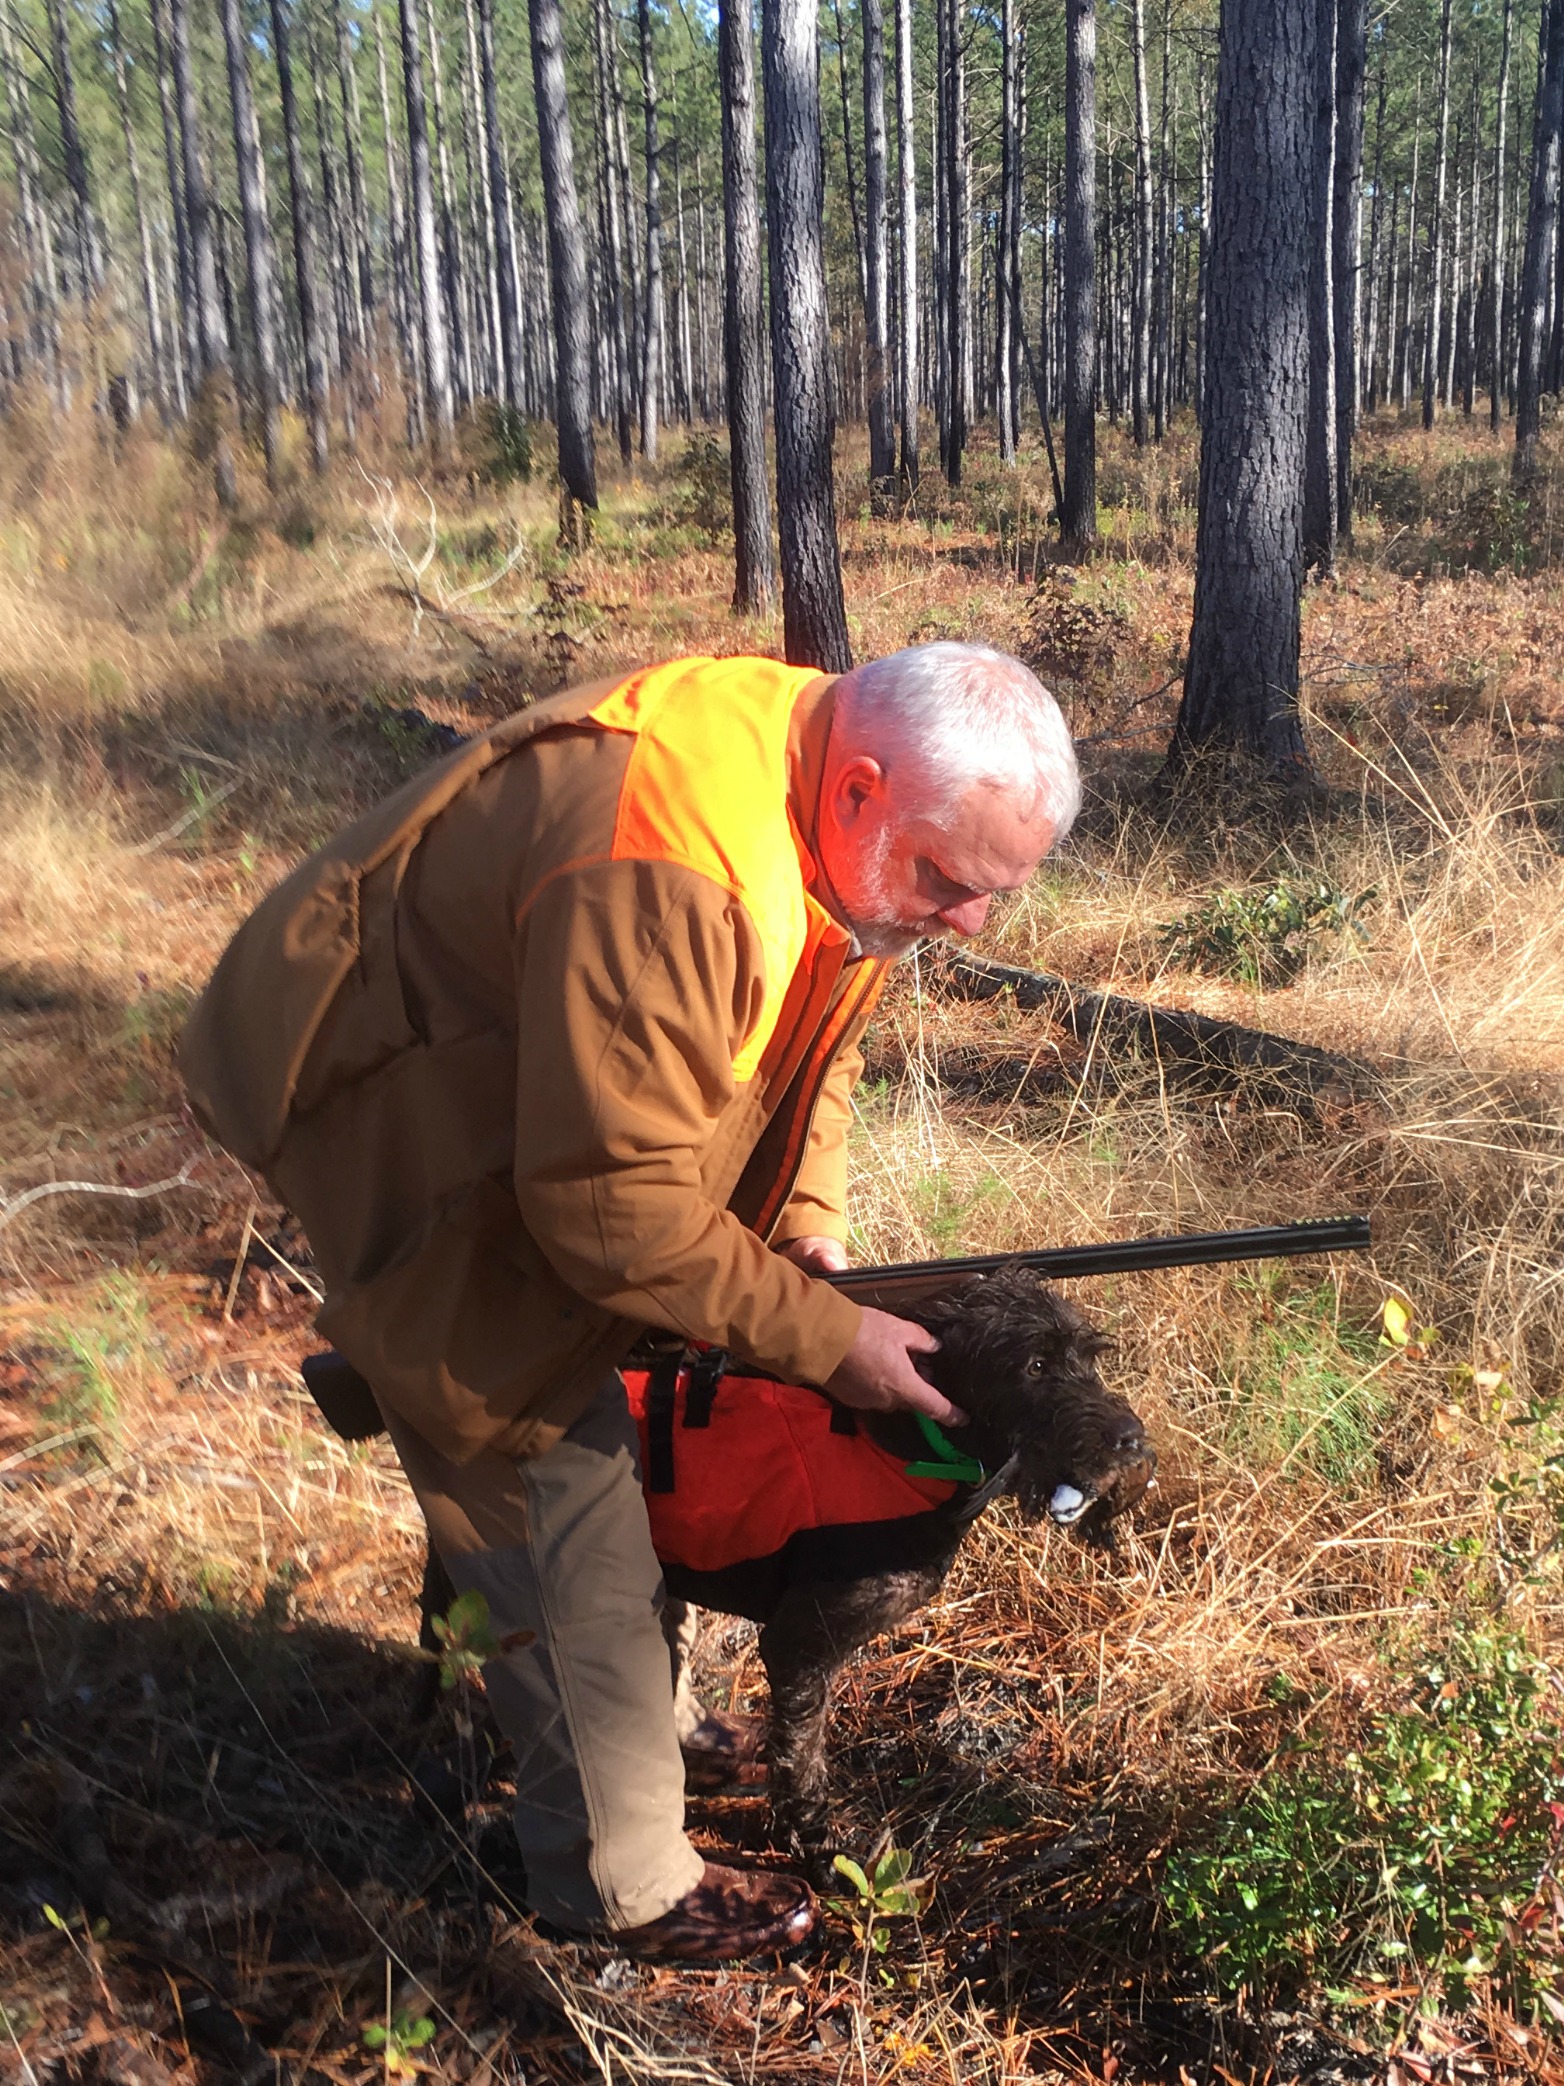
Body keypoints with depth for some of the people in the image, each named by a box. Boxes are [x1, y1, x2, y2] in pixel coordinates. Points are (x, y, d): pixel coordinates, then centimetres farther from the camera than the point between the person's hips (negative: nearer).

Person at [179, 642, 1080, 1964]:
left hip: (553, 1093, 9)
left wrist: (814, 1236, -4)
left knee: (630, 1428, 19)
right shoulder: (676, 873, -39)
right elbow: (615, 1209, -34)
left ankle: (639, 1729, 40)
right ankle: (623, 1880, 16)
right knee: (552, 1501, -2)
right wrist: (826, 1340, -24)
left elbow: (818, 1037, 7)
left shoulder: (865, 824, -8)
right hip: (402, 1118, -9)